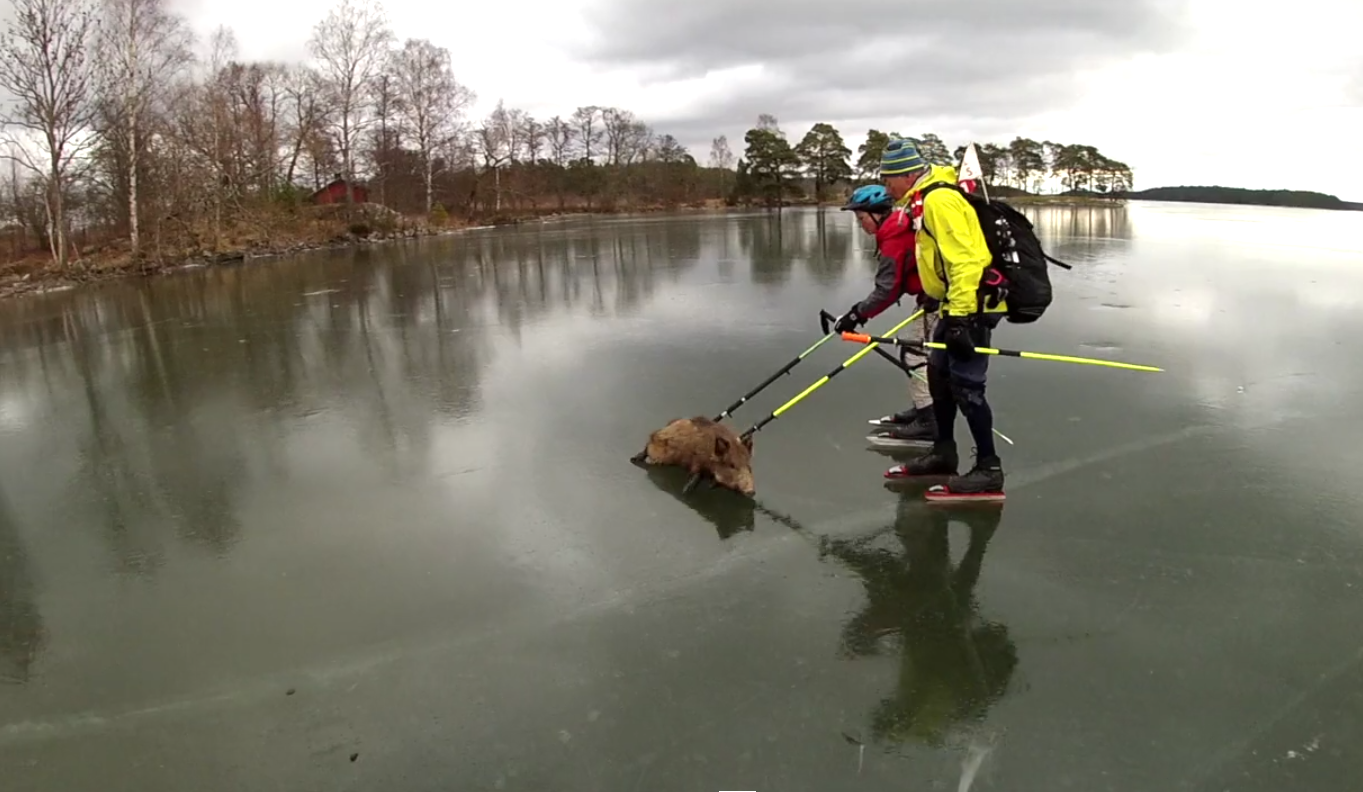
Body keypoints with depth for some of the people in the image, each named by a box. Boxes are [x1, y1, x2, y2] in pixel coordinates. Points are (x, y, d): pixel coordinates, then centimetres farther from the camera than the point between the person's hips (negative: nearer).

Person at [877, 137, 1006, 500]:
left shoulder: (939, 200, -18)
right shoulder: (925, 199, 14)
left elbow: (964, 259, -26)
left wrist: (959, 317, -29)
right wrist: (951, 312, 27)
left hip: (973, 304, -11)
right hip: (958, 303, 11)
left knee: (965, 385, -10)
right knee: (938, 374, 15)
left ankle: (988, 470, -2)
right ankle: (944, 453, 28)